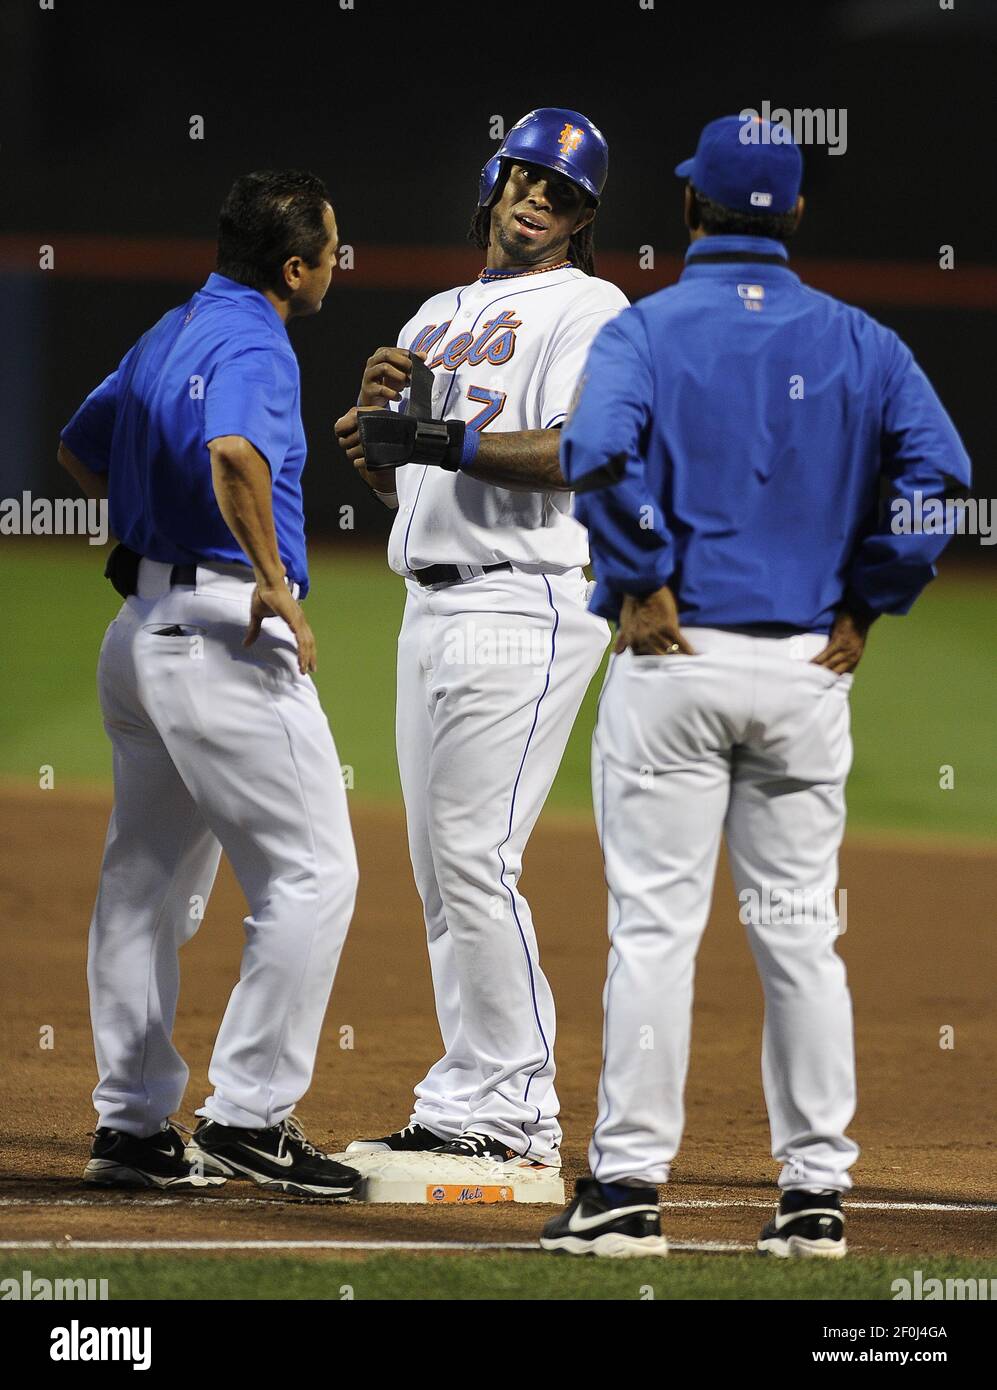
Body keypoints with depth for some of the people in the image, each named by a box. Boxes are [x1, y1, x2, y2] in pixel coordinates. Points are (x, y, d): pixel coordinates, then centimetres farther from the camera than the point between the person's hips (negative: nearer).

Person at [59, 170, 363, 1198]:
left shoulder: (169, 335, 15)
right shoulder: (252, 345, -13)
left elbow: (81, 446, 30)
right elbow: (233, 451, -34)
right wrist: (273, 580, -25)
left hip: (141, 630, 10)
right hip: (225, 633, -10)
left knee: (147, 882, 13)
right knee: (312, 872, -6)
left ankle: (132, 1124, 15)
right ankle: (248, 1116, -9)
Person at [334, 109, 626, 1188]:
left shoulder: (586, 308, -4)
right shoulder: (441, 316, 21)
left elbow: (576, 453, -19)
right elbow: (393, 484, 20)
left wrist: (439, 437, -24)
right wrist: (375, 410, -1)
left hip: (523, 605, -9)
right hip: (429, 606, 9)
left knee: (474, 855, -15)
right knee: (439, 868, 8)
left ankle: (518, 1113, -13)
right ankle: (463, 1104, 12)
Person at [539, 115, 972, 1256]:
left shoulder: (646, 330, -3)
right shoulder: (856, 342, 6)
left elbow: (598, 450, -22)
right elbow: (939, 473, -5)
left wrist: (641, 585, -12)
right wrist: (861, 606, 1)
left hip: (673, 656, -3)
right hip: (808, 670, 3)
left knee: (654, 925, -2)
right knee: (799, 930, 8)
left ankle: (630, 1185, -3)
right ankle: (816, 1192, 9)